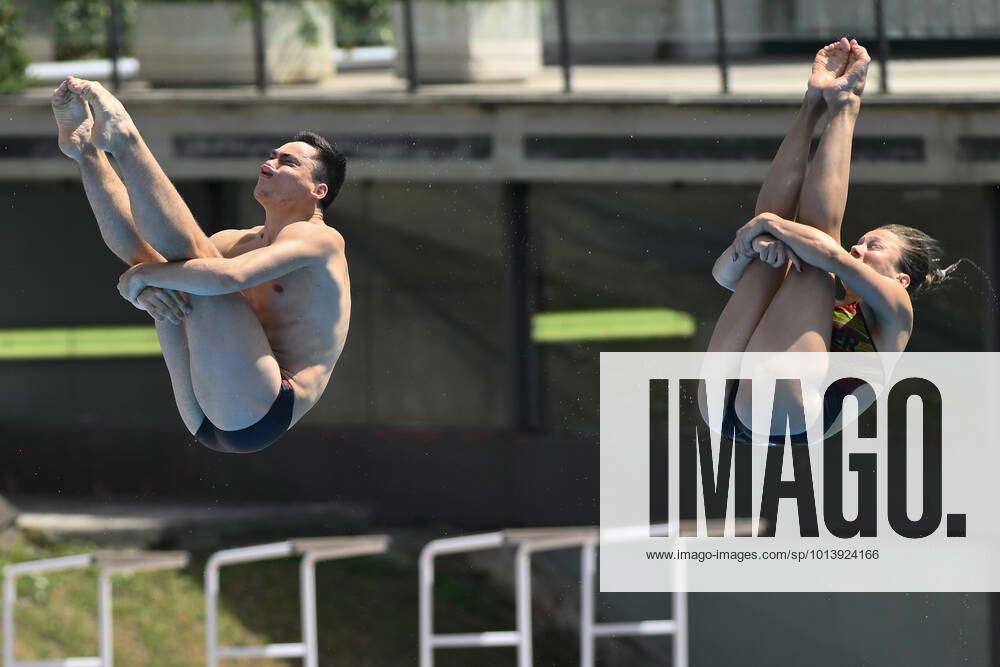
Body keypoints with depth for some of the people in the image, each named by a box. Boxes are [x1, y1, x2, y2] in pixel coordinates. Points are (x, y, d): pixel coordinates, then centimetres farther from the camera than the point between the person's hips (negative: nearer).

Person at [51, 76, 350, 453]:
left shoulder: (318, 239, -2)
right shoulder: (240, 242, 25)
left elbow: (229, 276, -21)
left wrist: (144, 275, -11)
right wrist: (143, 290, -9)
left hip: (259, 414, -8)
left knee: (195, 258, -20)